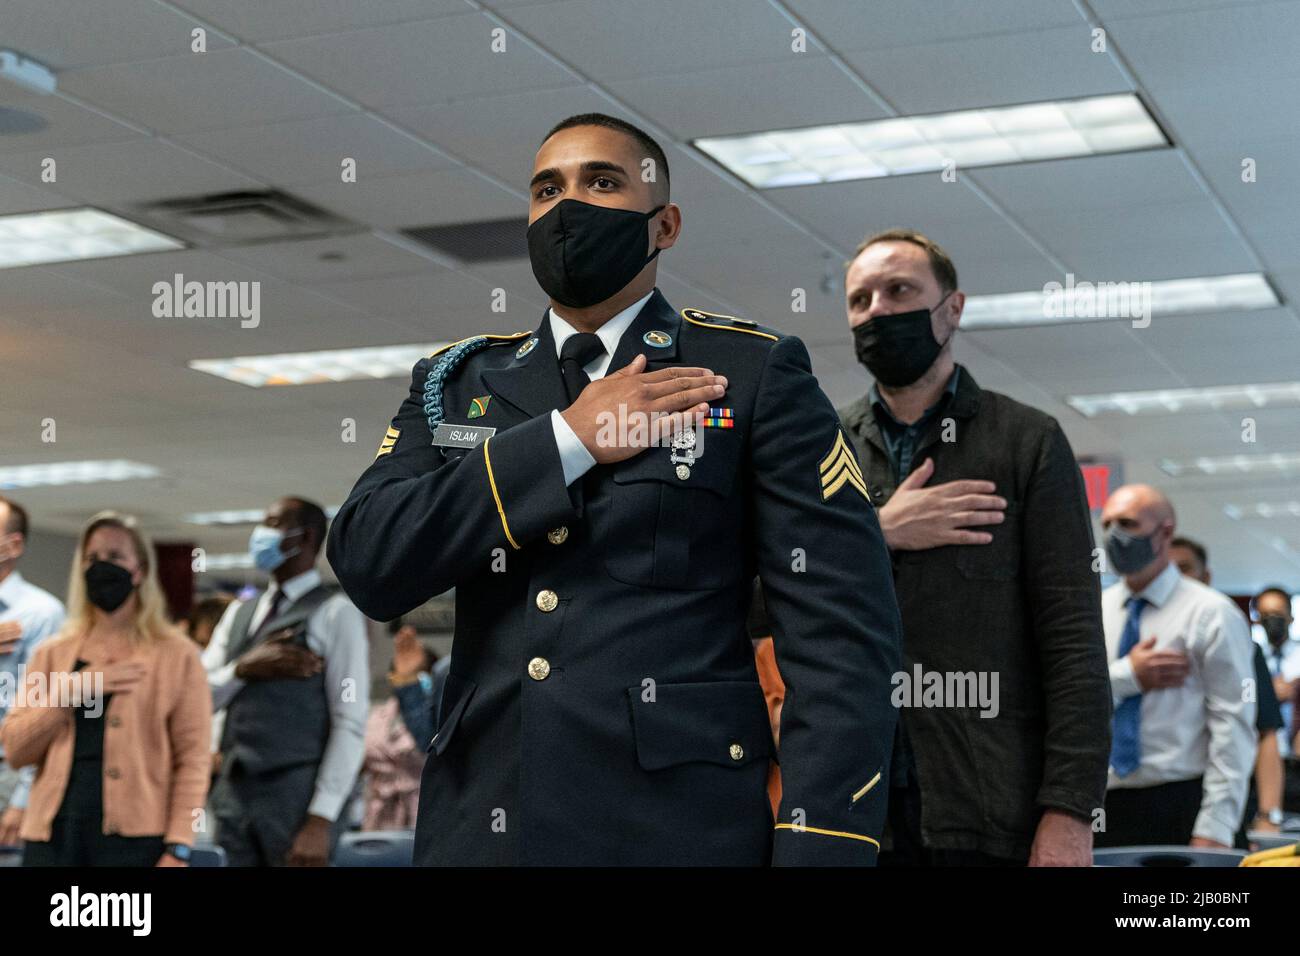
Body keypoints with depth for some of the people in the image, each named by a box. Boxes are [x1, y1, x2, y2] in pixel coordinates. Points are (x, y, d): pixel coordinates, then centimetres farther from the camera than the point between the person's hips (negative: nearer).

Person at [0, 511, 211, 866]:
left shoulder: (175, 653, 4)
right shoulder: (52, 654, 15)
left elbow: (191, 757, -2)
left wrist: (178, 848, -11)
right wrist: (71, 691, -5)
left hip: (135, 836, -3)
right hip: (54, 833, 3)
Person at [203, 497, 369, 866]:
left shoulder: (335, 612, -2)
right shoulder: (239, 613, 19)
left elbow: (351, 723, -9)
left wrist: (321, 819, -16)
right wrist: (243, 668, -7)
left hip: (298, 794, -6)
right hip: (234, 794, 6)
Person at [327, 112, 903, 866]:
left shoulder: (754, 373, 1)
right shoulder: (455, 384, 11)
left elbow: (843, 633, -6)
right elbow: (368, 563, -5)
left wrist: (821, 846, -16)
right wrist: (567, 438, -10)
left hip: (683, 826, -3)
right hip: (480, 823, 3)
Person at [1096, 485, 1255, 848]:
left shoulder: (1212, 614, -2)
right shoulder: (1094, 611, 11)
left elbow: (1233, 727, -8)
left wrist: (1214, 830, -15)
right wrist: (1127, 676, -13)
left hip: (1177, 810, -3)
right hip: (1104, 806, 4)